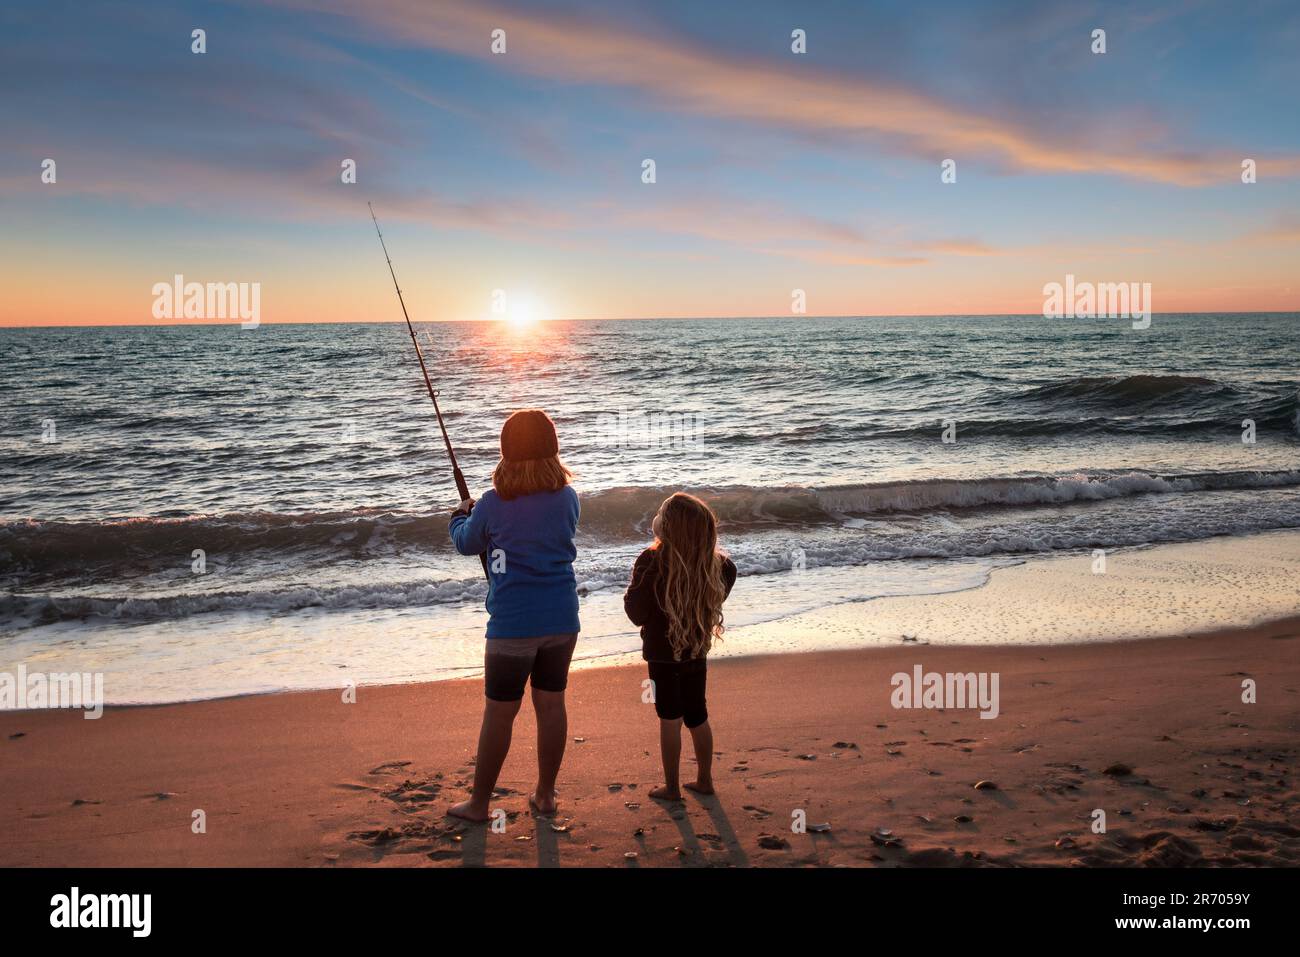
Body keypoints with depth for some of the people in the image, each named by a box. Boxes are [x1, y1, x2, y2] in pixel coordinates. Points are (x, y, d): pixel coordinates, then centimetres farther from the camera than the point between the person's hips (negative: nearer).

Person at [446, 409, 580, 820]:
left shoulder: (493, 503, -10)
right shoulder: (568, 498, 0)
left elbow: (467, 544, 7)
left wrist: (461, 514, 30)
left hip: (513, 623, -4)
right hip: (561, 619, 4)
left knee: (499, 712, 5)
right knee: (551, 704, 13)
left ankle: (479, 802, 18)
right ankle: (545, 794, 24)